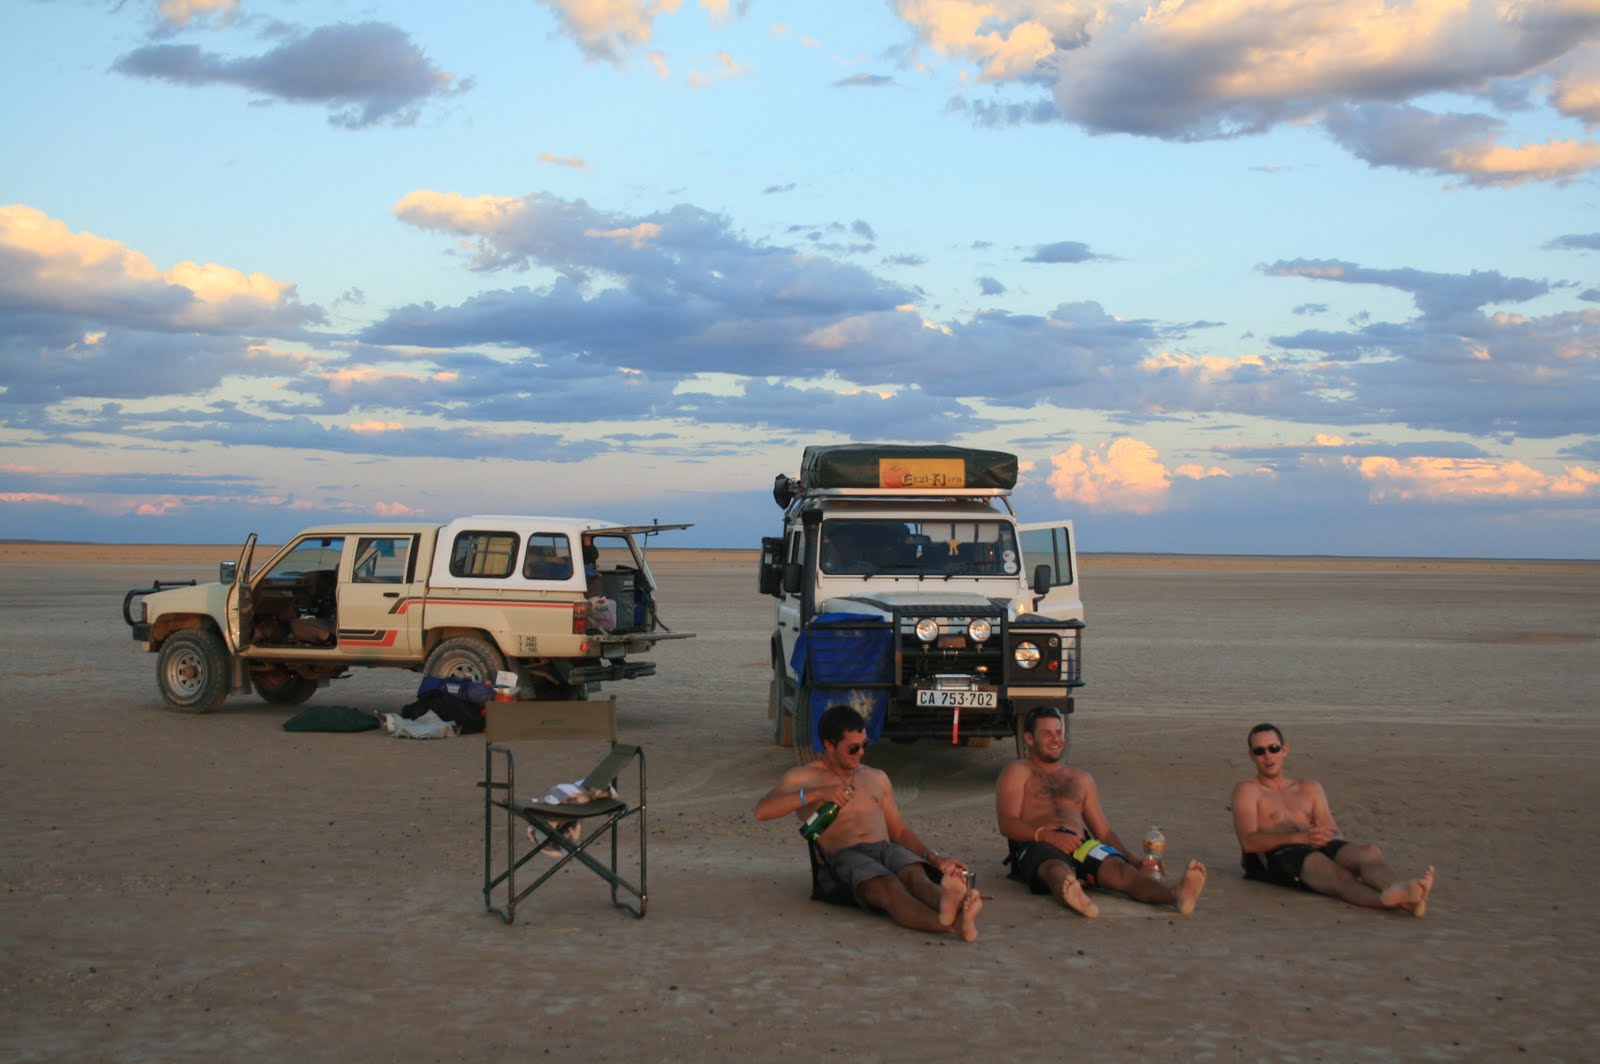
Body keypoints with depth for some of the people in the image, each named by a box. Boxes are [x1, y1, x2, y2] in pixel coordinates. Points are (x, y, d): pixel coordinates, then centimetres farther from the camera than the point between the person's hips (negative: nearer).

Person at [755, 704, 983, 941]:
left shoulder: (877, 778, 30)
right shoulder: (803, 777, 15)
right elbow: (762, 811, -2)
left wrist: (934, 858, 9)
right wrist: (816, 793, -15)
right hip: (845, 856, -4)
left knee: (915, 873, -35)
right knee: (888, 886, -39)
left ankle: (946, 906, -70)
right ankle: (951, 923, -68)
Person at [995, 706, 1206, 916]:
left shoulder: (1082, 779, 32)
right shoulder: (1017, 773, 17)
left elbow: (1104, 831, 26)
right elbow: (1007, 824, 1)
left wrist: (1134, 863, 6)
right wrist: (1047, 835, -19)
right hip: (1037, 846, -3)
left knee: (1117, 867, -31)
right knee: (1057, 869, -41)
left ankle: (1176, 895, -59)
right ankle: (1074, 898, -76)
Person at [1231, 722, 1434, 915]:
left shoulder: (1310, 788, 30)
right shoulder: (1247, 790, 15)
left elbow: (1335, 834, 18)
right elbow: (1248, 842, -3)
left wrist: (1328, 837, -10)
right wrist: (1299, 838, -17)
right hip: (1278, 856, -5)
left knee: (1368, 850, -28)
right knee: (1319, 863, -39)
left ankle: (1396, 892, -63)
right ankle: (1389, 900, -68)